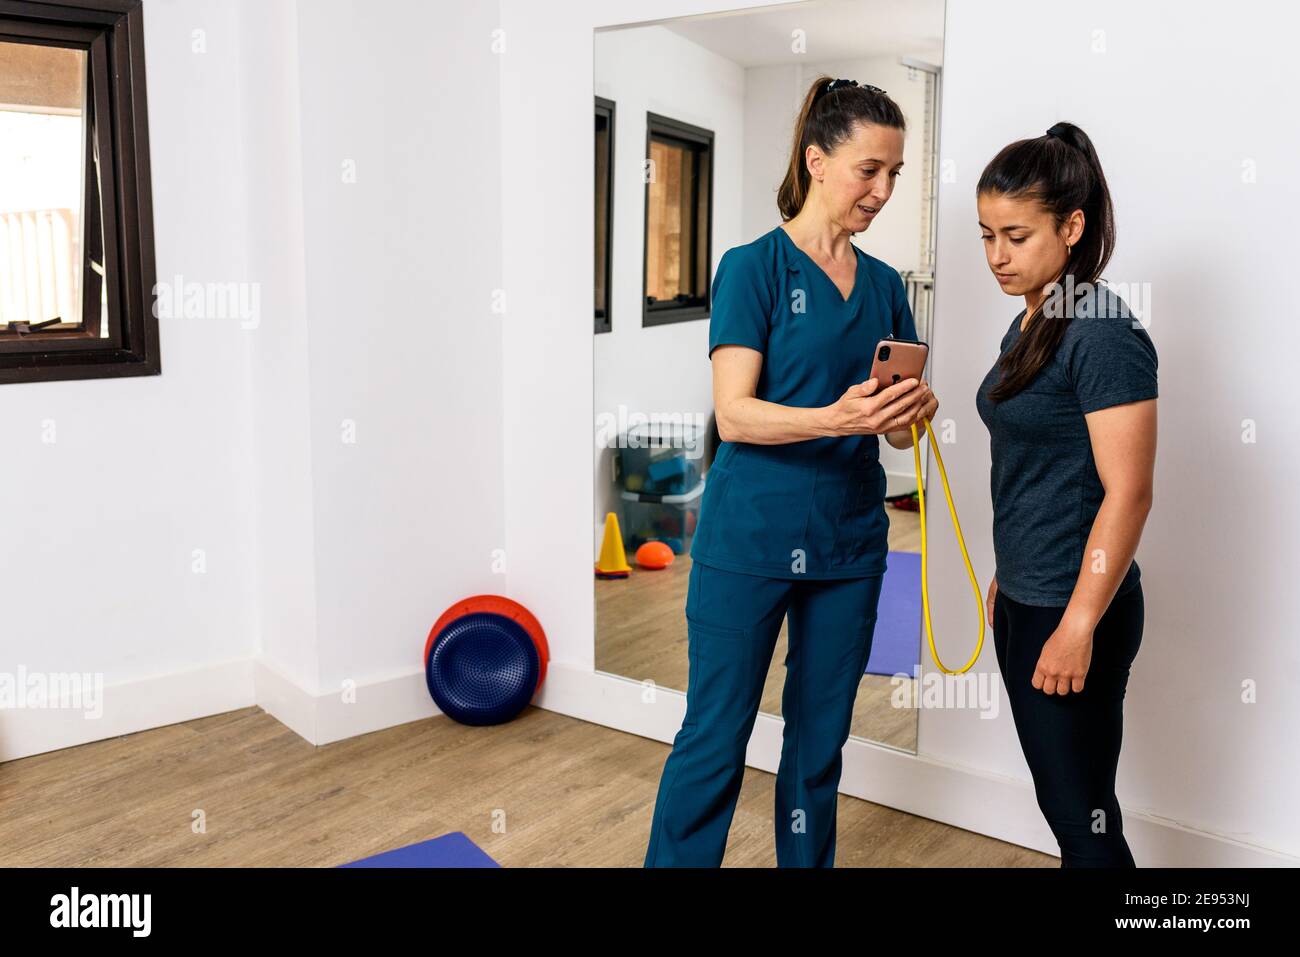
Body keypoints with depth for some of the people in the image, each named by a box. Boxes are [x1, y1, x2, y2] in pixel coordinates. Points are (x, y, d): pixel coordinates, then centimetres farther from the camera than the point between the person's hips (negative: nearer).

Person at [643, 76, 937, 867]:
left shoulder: (884, 285, 10)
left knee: (820, 742, 15)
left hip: (849, 543, 5)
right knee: (715, 739, 2)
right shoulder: (754, 268, -6)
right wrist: (834, 418, -30)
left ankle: (808, 862, 31)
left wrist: (911, 413, -11)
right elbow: (735, 414, -15)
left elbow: (895, 430, 12)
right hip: (749, 538, -5)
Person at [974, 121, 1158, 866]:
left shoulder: (1104, 336, -18)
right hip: (1023, 601, 9)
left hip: (1074, 609, -9)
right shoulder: (1030, 325, 9)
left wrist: (1078, 627, -21)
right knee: (1065, 800, 18)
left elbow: (1127, 494, -21)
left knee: (1083, 815, 3)